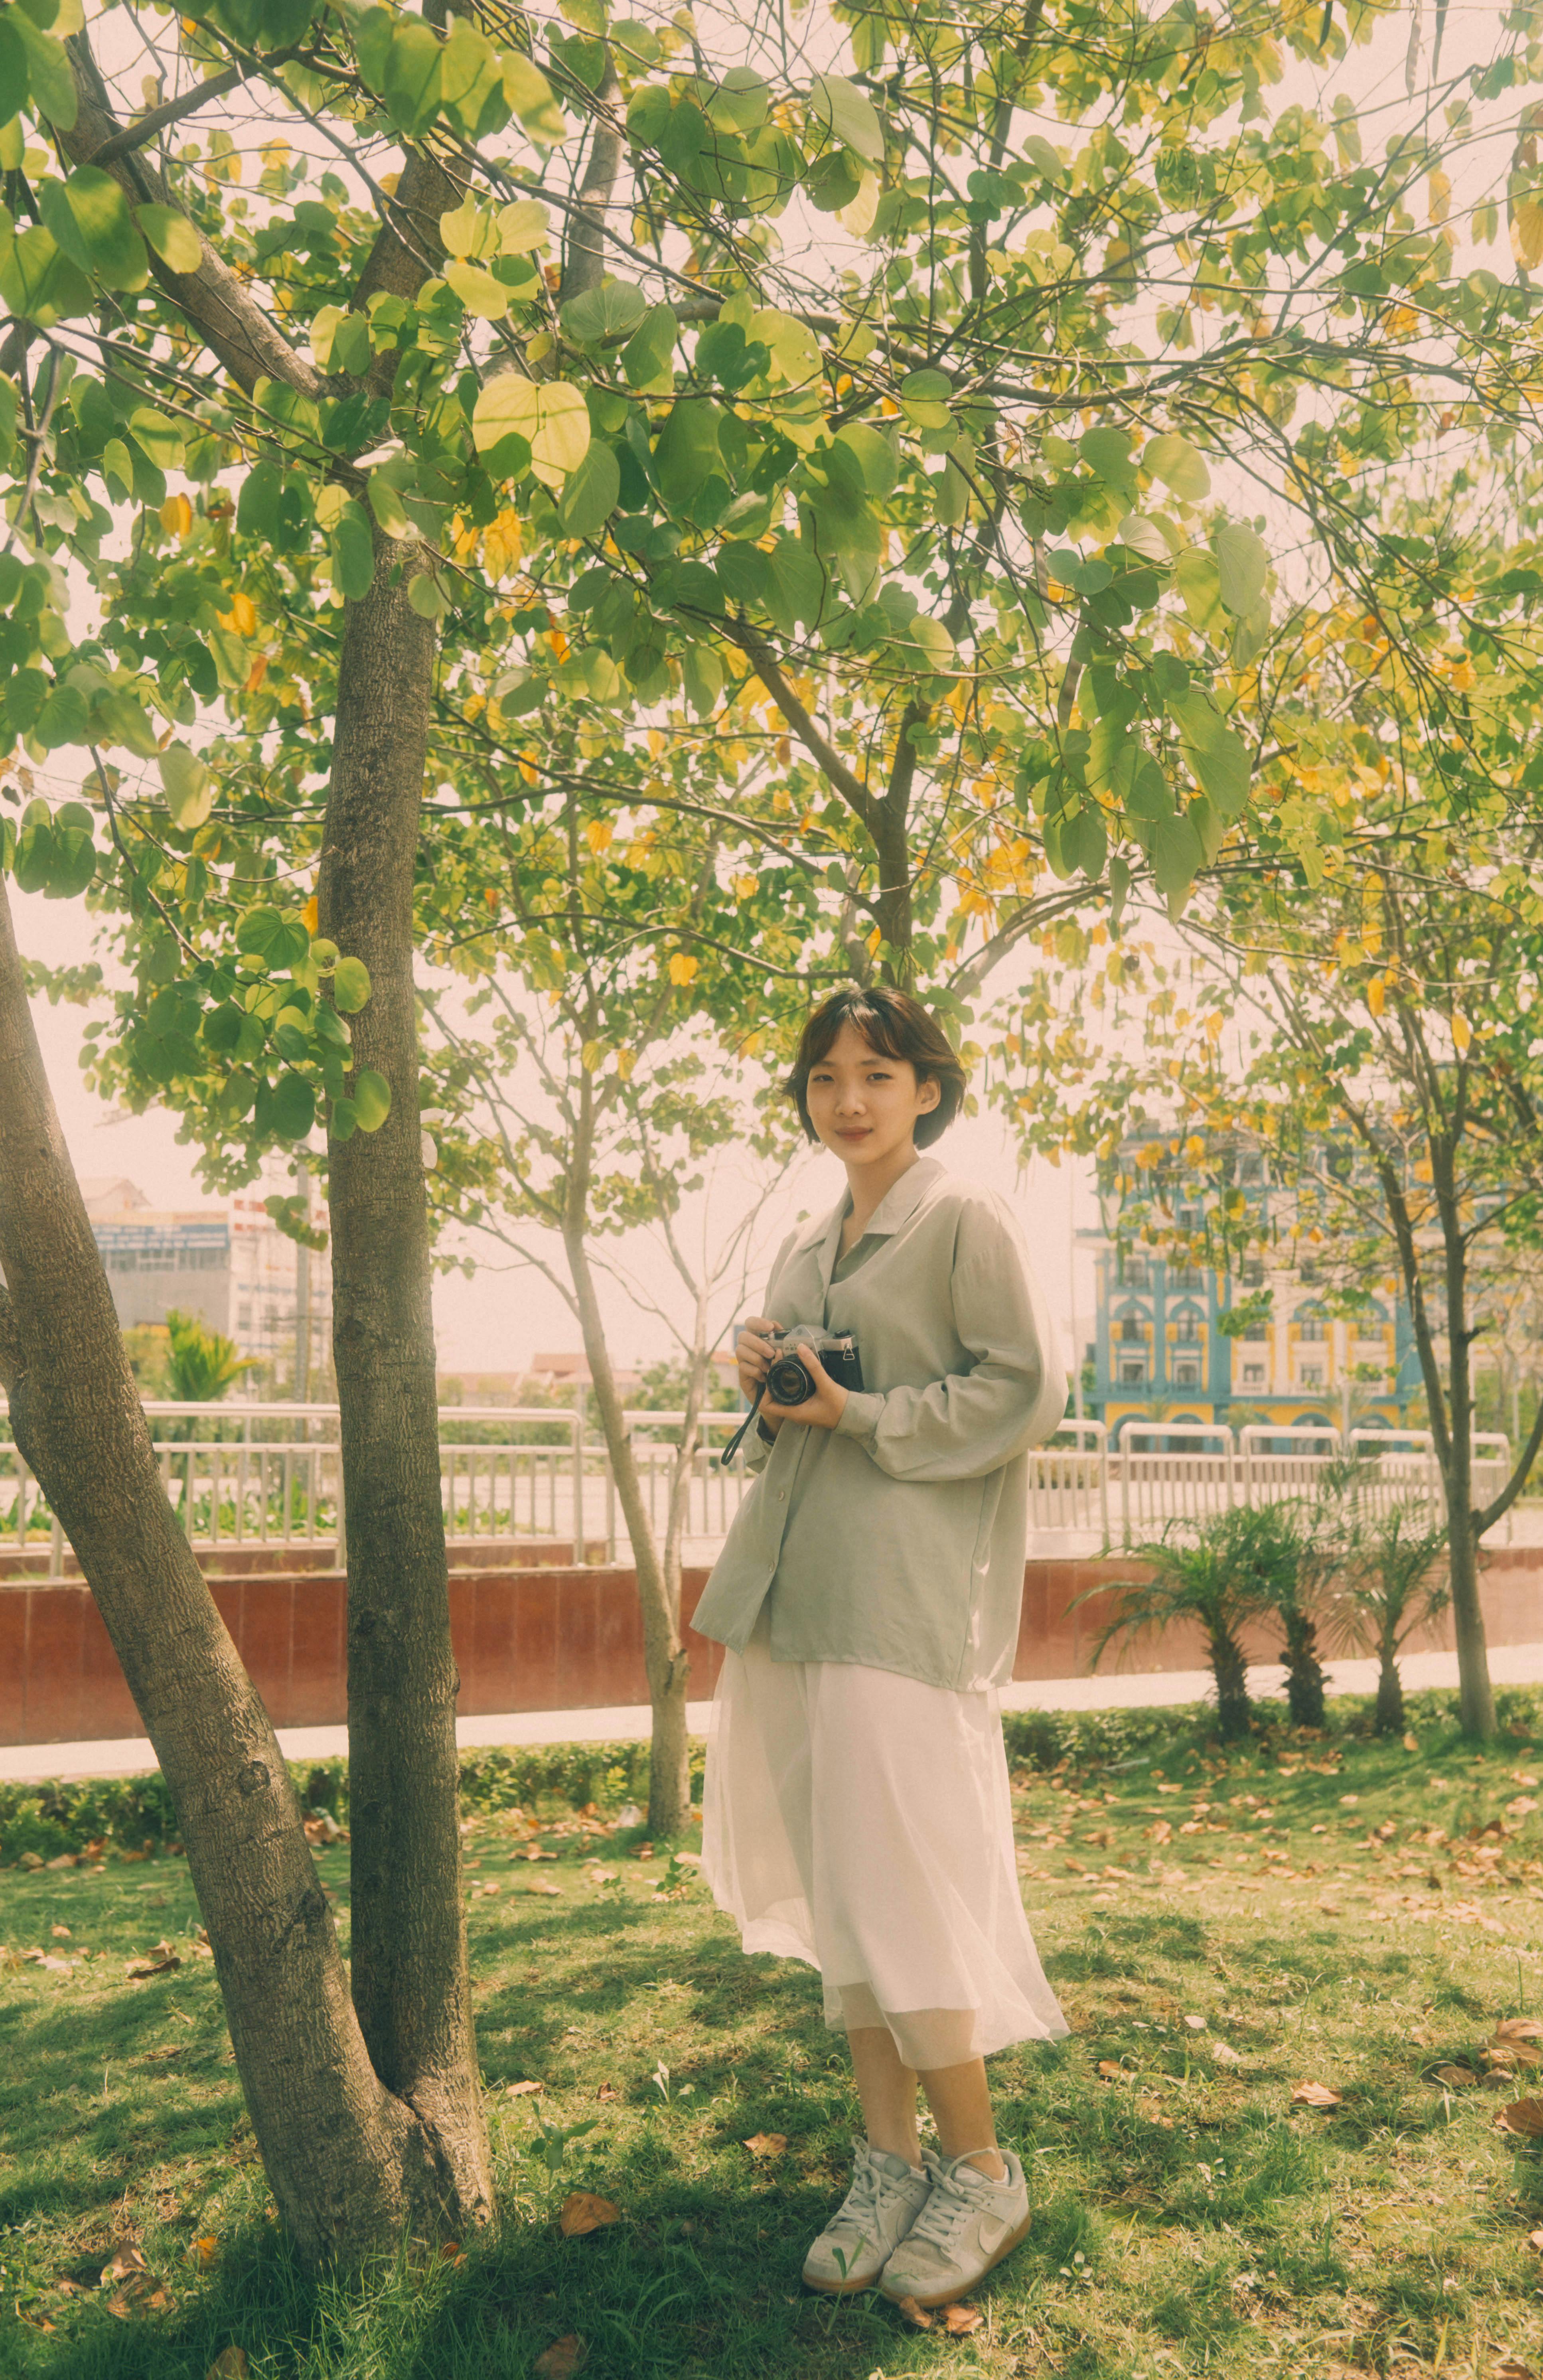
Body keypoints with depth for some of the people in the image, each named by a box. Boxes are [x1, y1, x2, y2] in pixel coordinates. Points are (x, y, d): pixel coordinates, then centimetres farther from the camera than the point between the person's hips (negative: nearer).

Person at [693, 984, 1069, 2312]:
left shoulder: (965, 1220, -2)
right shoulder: (805, 1253, 18)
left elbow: (1027, 1392, -9)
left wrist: (862, 1416, -13)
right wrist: (767, 1391, 1)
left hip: (906, 1592, -7)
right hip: (797, 1589, 7)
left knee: (896, 1881, -5)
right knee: (835, 1887, 10)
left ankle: (982, 2173, 15)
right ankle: (890, 2164, 23)